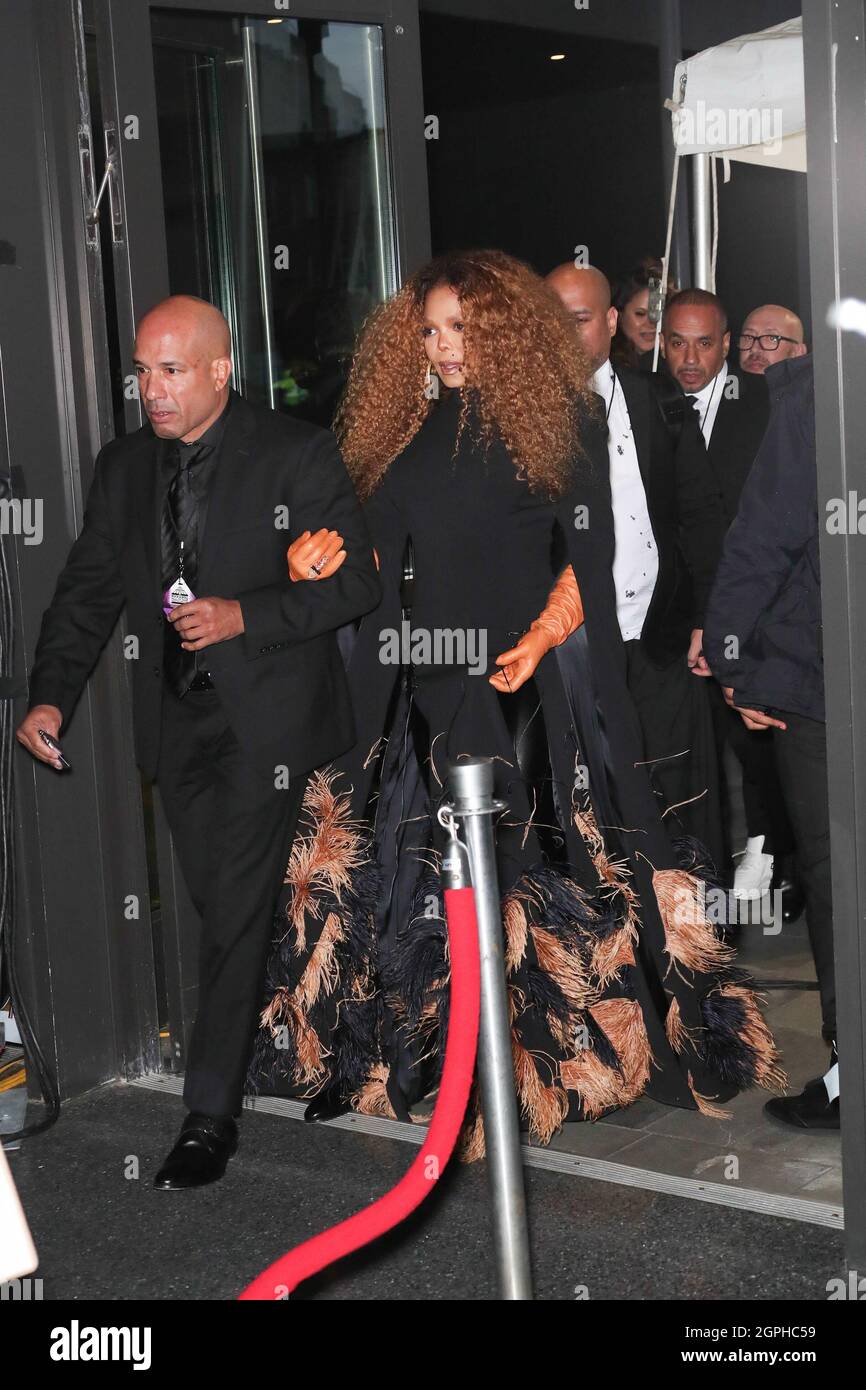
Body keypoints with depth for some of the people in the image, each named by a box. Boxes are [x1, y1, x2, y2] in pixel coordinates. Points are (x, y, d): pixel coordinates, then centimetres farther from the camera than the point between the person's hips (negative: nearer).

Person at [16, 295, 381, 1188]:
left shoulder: (297, 456, -7)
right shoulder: (124, 467, 8)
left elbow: (355, 583, -7)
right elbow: (88, 590, 9)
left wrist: (243, 615, -20)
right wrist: (51, 695, -4)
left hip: (264, 715, -5)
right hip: (176, 717, 5)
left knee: (237, 910, -6)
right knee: (217, 904, 11)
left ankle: (211, 1115, 1)